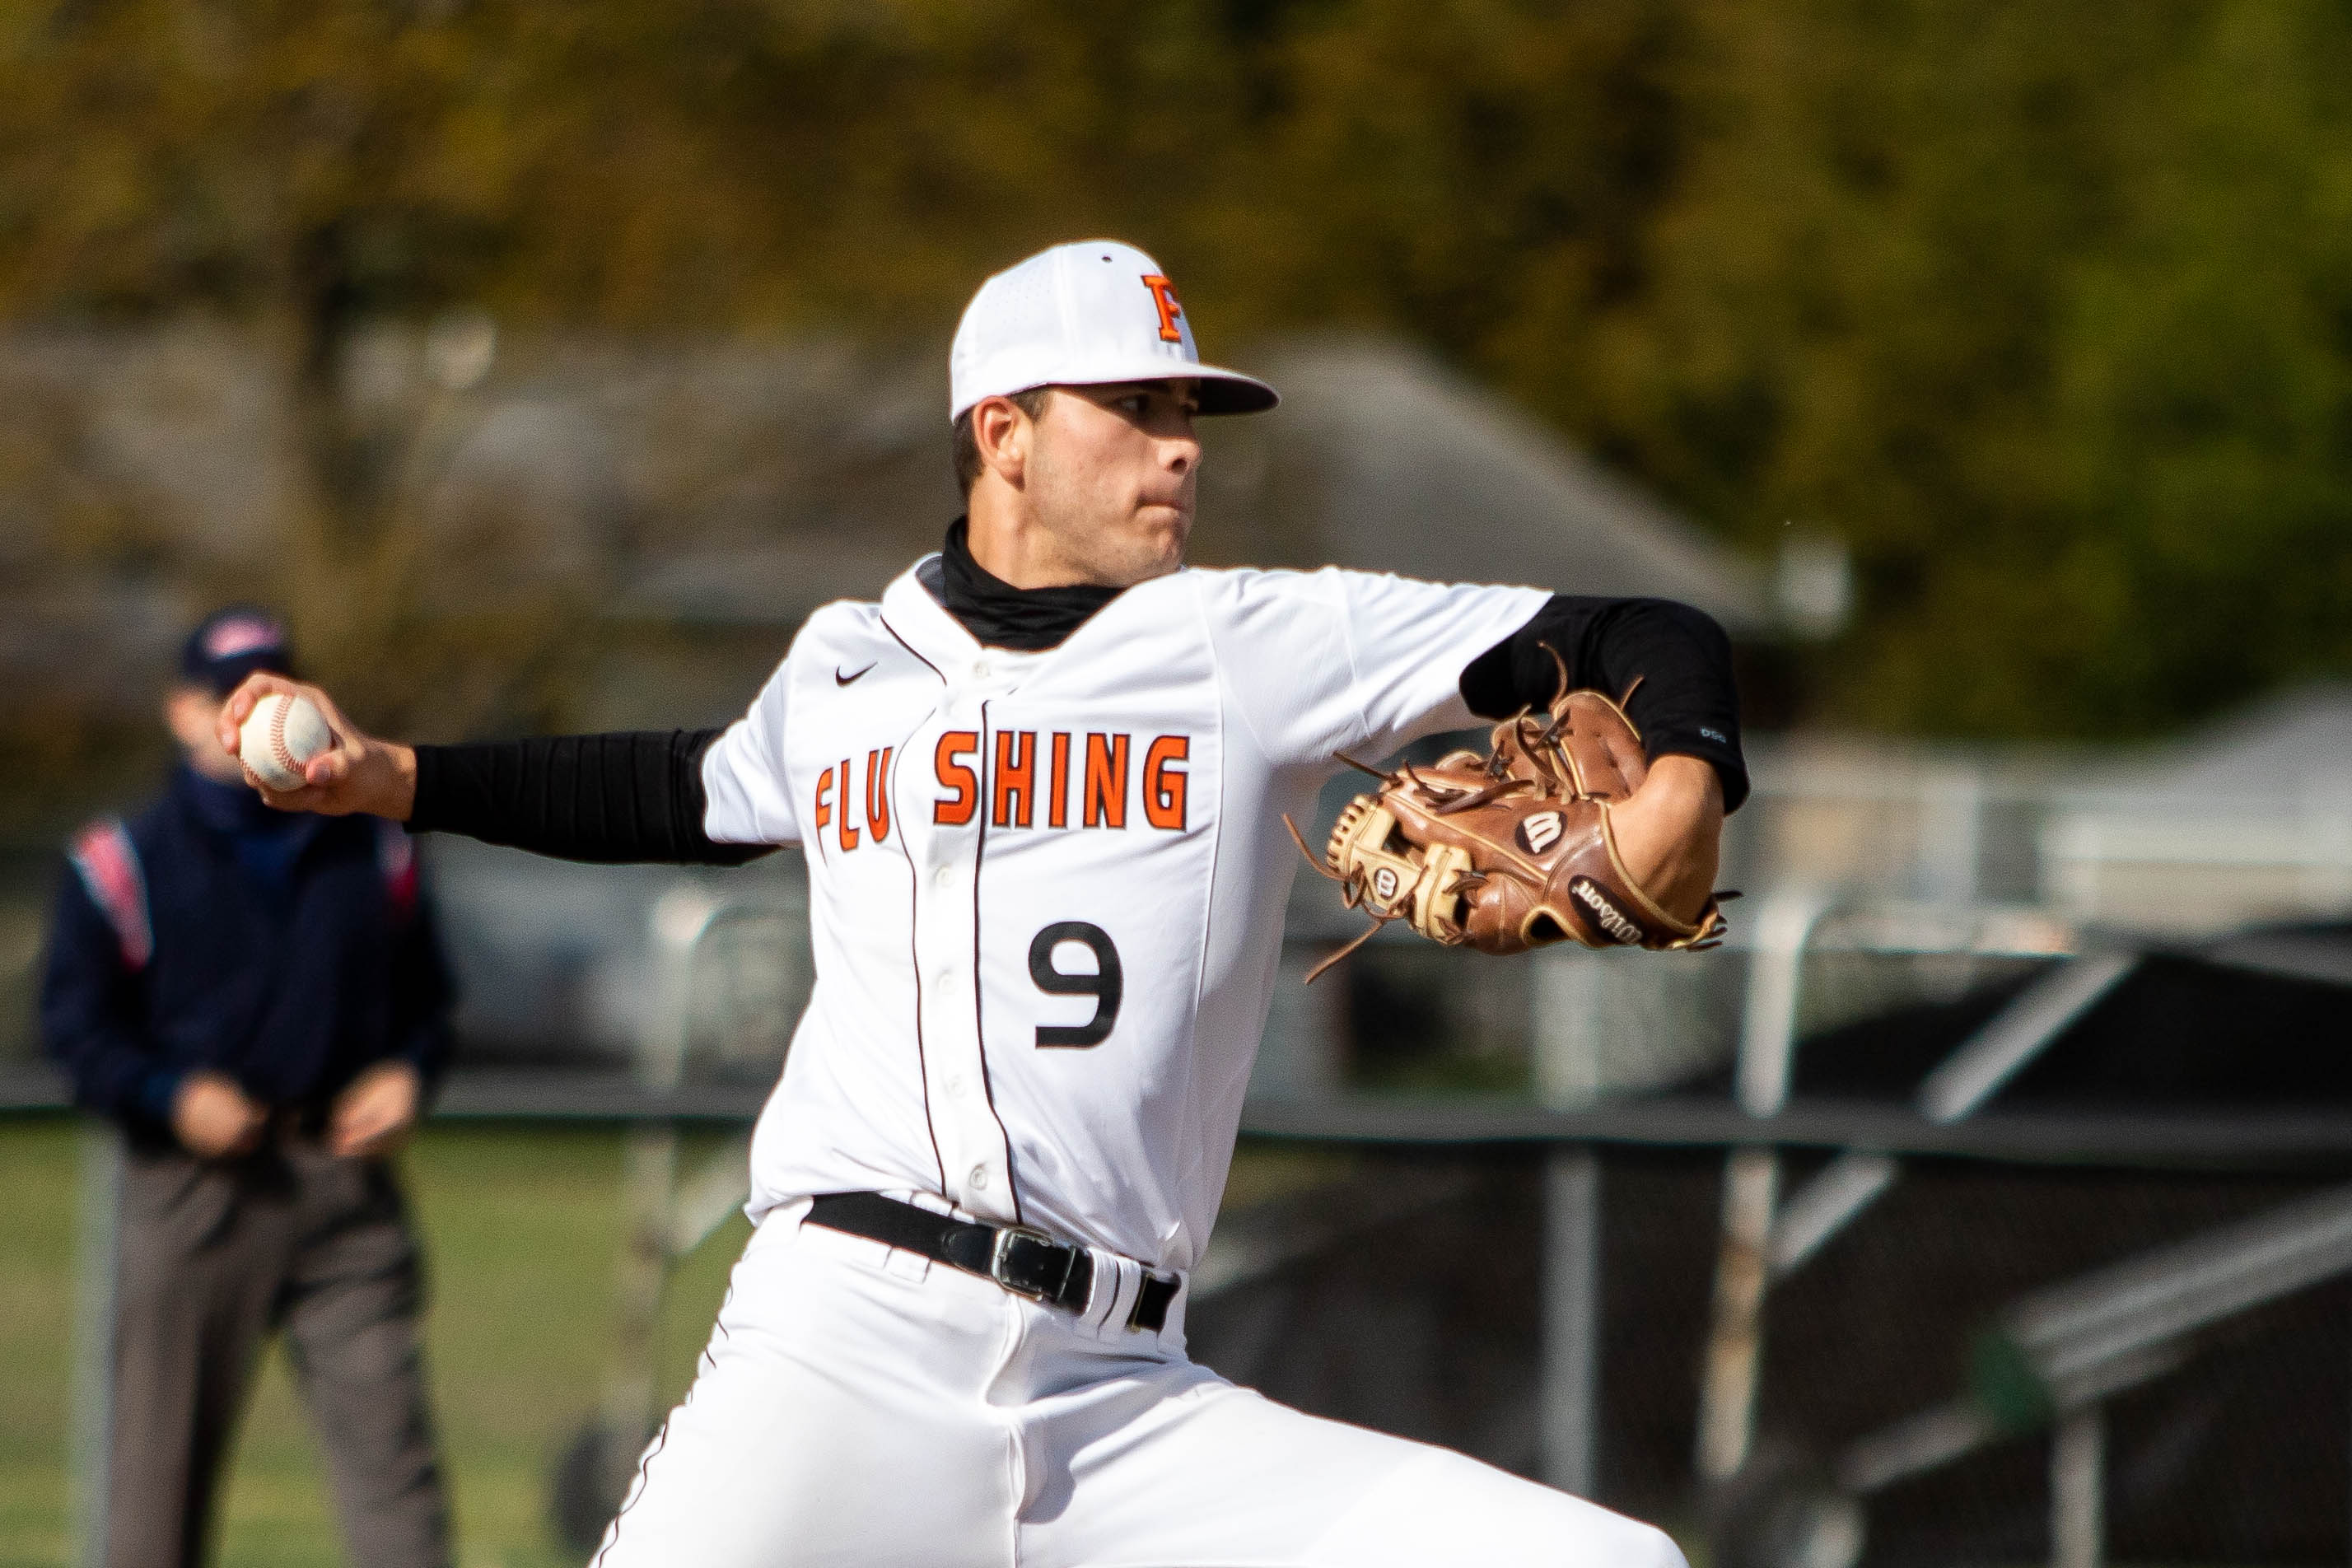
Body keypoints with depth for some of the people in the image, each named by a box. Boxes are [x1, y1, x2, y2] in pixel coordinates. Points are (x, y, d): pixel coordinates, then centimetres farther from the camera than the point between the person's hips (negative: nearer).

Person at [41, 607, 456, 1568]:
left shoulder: (371, 850, 14)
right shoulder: (124, 863, 2)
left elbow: (424, 996, 22)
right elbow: (75, 1023, 1)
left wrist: (406, 1075, 2)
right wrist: (172, 1098, -14)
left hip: (343, 1172, 2)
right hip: (190, 1185, -2)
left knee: (386, 1428, -7)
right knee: (163, 1449, 0)